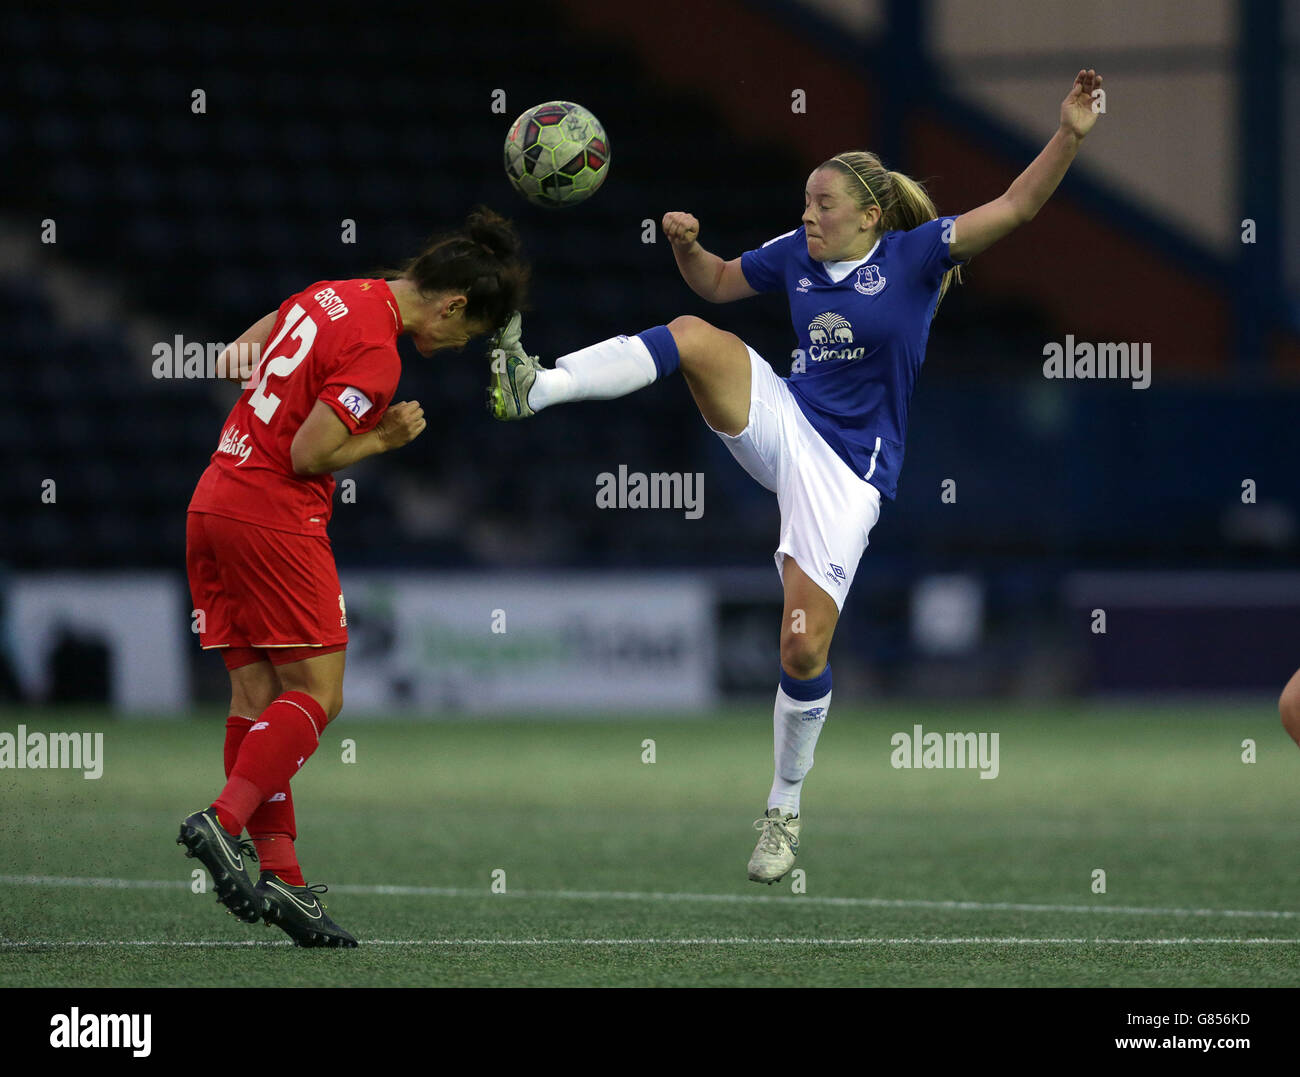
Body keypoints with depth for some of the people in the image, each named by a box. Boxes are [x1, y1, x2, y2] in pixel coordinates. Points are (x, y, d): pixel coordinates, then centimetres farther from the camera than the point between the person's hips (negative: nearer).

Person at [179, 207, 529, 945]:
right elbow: (308, 454, -18)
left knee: (257, 696, 6)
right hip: (274, 516, -10)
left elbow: (256, 339, 26)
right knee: (317, 695, -5)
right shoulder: (376, 352, -16)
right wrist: (385, 439, -5)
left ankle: (280, 875, 4)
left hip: (214, 500, 10)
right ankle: (225, 822, -19)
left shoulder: (330, 297, 12)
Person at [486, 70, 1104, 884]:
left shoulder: (914, 254, -8)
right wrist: (686, 244, 1)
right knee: (695, 337, -22)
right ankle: (534, 388, -36)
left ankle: (785, 810, 14)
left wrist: (1072, 135, -26)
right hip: (783, 424, 4)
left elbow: (1018, 207, -15)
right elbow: (715, 283, 22)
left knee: (804, 648, -7)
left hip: (848, 469, -4)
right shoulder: (796, 255, 6)